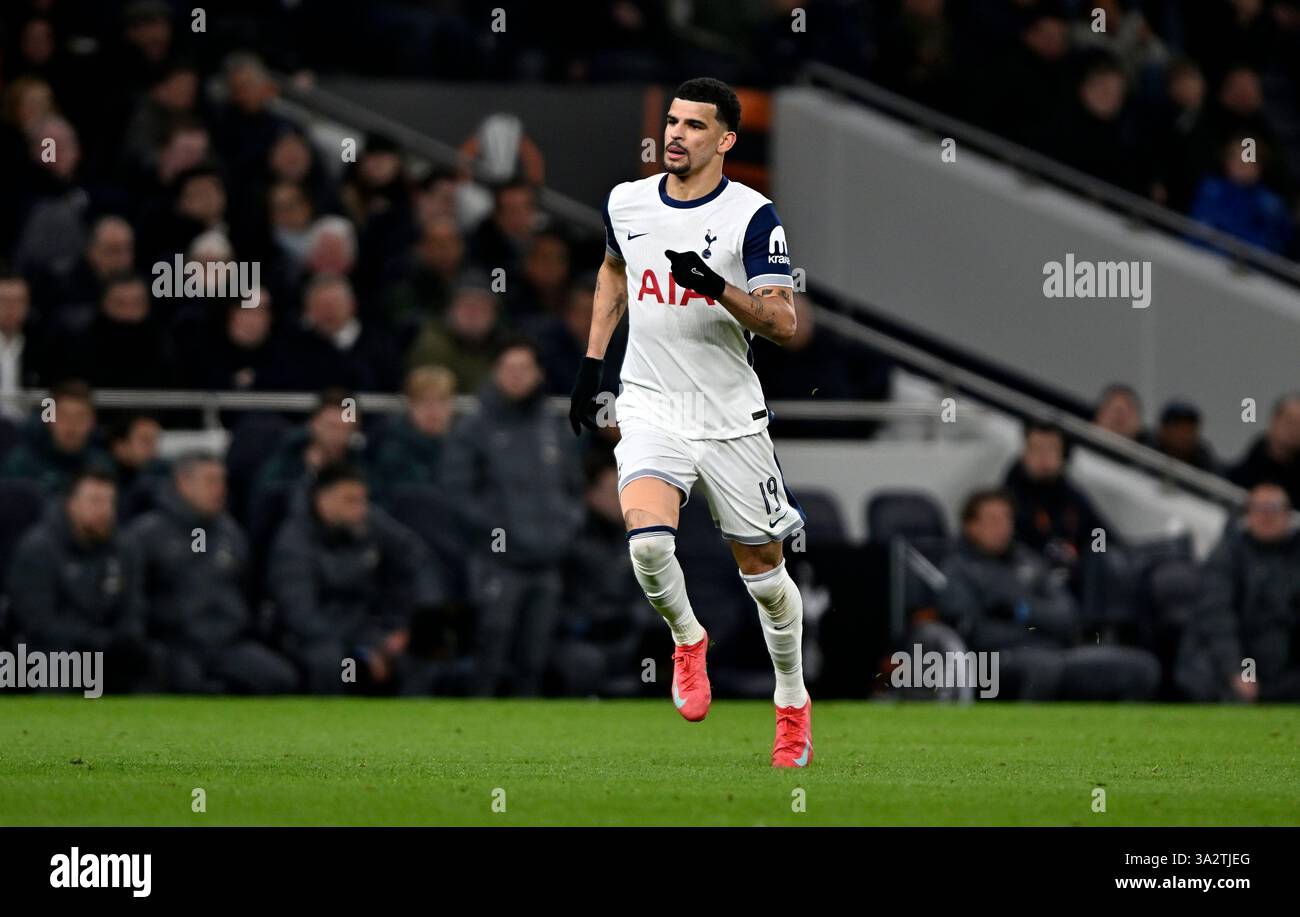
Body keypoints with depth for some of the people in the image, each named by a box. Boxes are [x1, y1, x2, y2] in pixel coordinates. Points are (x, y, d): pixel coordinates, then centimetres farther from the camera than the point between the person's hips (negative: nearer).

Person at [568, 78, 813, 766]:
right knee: (647, 537, -25)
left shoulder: (751, 216, -9)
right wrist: (591, 362, 21)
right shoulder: (625, 203, 4)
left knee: (762, 570, 7)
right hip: (650, 409, 2)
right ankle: (686, 639, 6)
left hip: (731, 417, -2)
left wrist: (717, 288, -30)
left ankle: (792, 702, 29)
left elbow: (783, 324, -14)